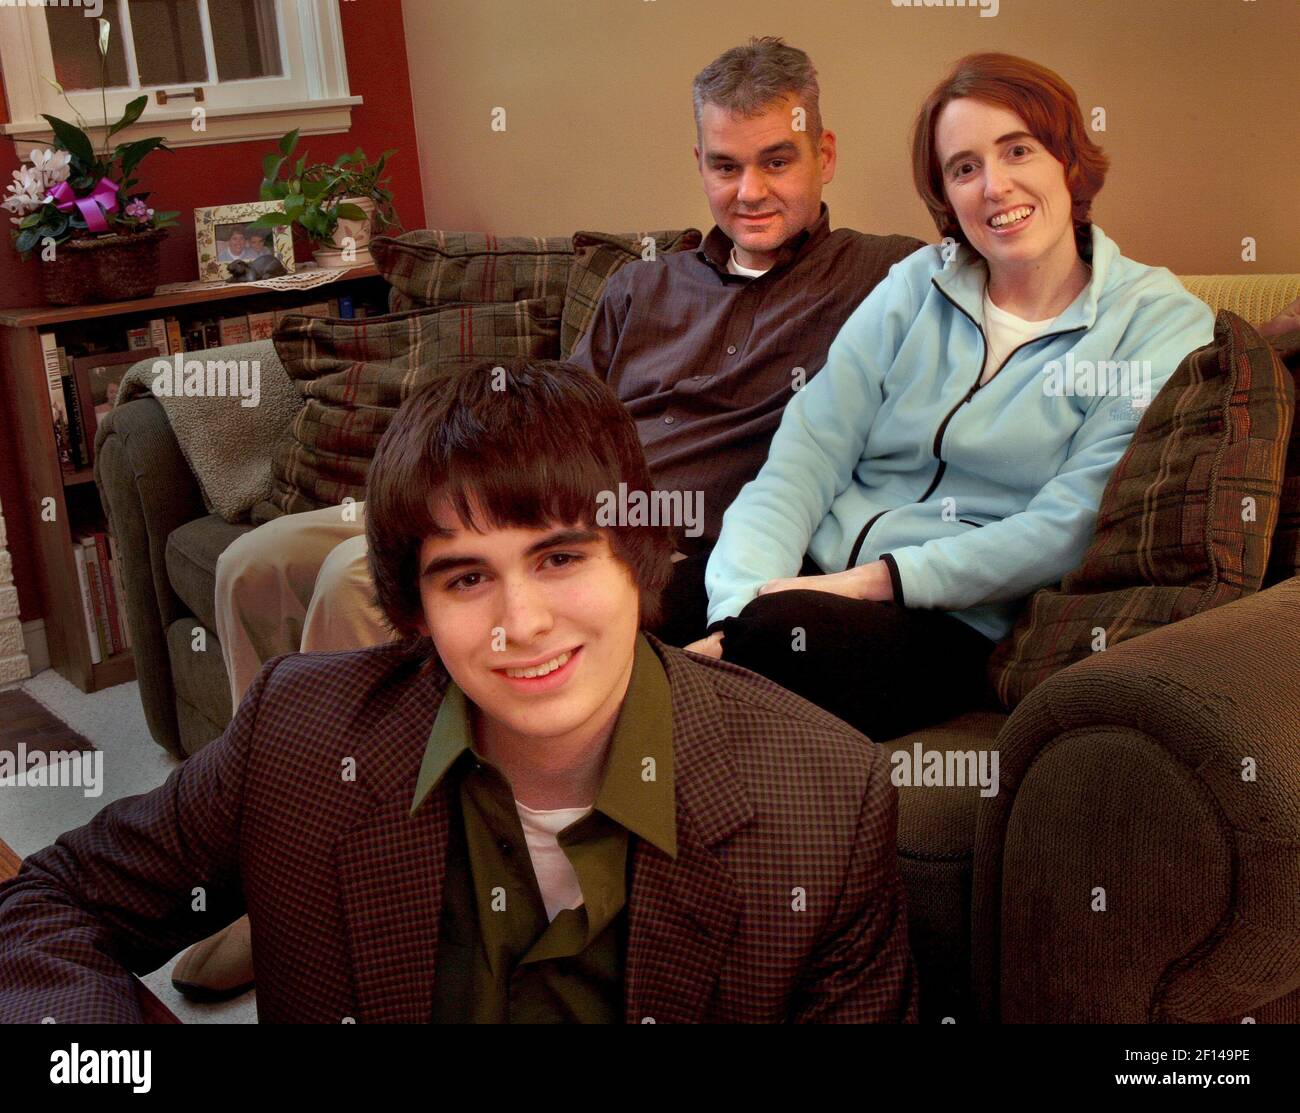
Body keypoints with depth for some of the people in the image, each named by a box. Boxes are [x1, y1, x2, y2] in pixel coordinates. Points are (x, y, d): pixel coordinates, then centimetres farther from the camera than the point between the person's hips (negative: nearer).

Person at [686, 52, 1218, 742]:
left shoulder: (1161, 324, 2)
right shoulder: (916, 286, 12)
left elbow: (1072, 525, -9)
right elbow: (805, 457, 0)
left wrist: (877, 580, -18)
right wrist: (739, 605, -19)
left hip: (960, 623, -2)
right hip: (812, 571, 3)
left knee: (778, 633, -35)